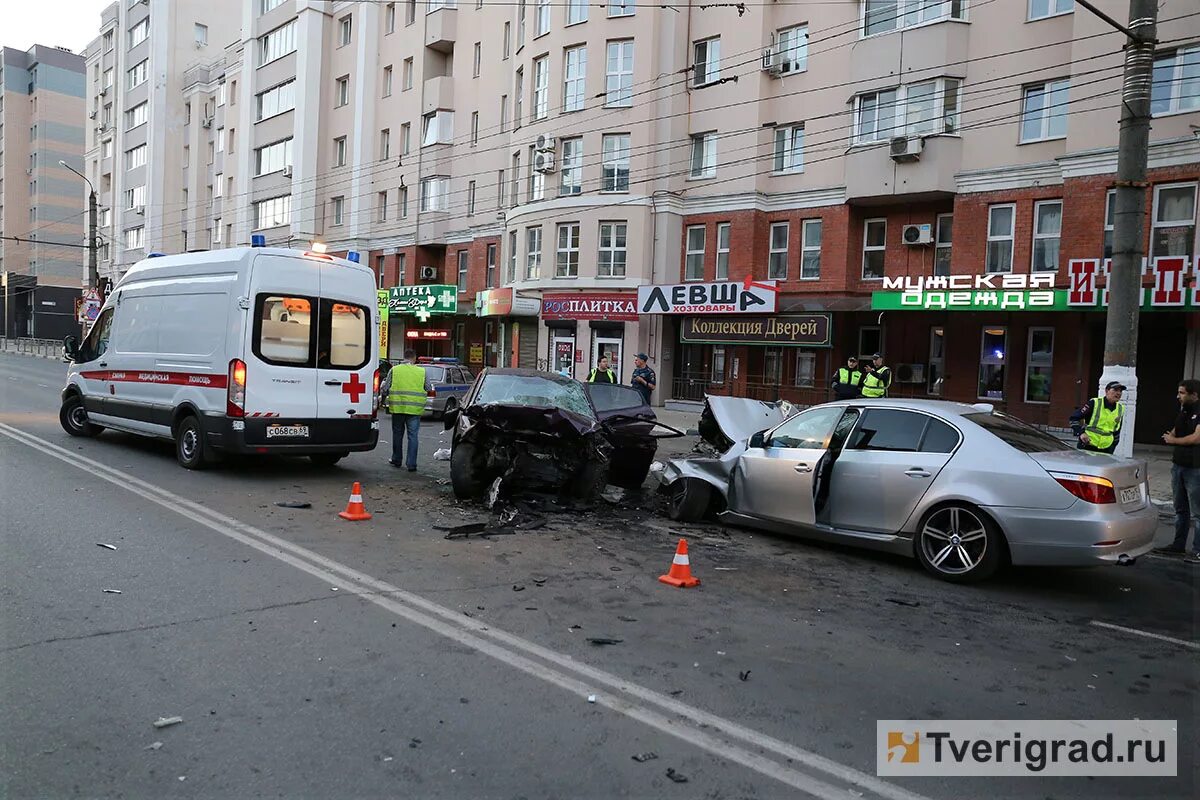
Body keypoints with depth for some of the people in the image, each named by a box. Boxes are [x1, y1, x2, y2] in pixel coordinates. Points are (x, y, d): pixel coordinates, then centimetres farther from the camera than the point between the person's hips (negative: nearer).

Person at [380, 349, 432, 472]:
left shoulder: (394, 370, 2)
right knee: (413, 436, 3)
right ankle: (411, 464, 0)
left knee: (397, 434, 16)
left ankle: (396, 460, 27)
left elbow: (385, 388, 4)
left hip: (397, 407, 1)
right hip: (415, 409, -1)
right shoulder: (422, 372, 1)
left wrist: (383, 399, 22)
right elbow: (429, 389, 6)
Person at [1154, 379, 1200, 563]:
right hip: (1178, 465, 9)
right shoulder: (1183, 411, 13)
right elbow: (1175, 432, 22)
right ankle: (1178, 545, 25)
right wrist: (1169, 435, -1)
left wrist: (1174, 440, -7)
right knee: (1180, 509, 16)